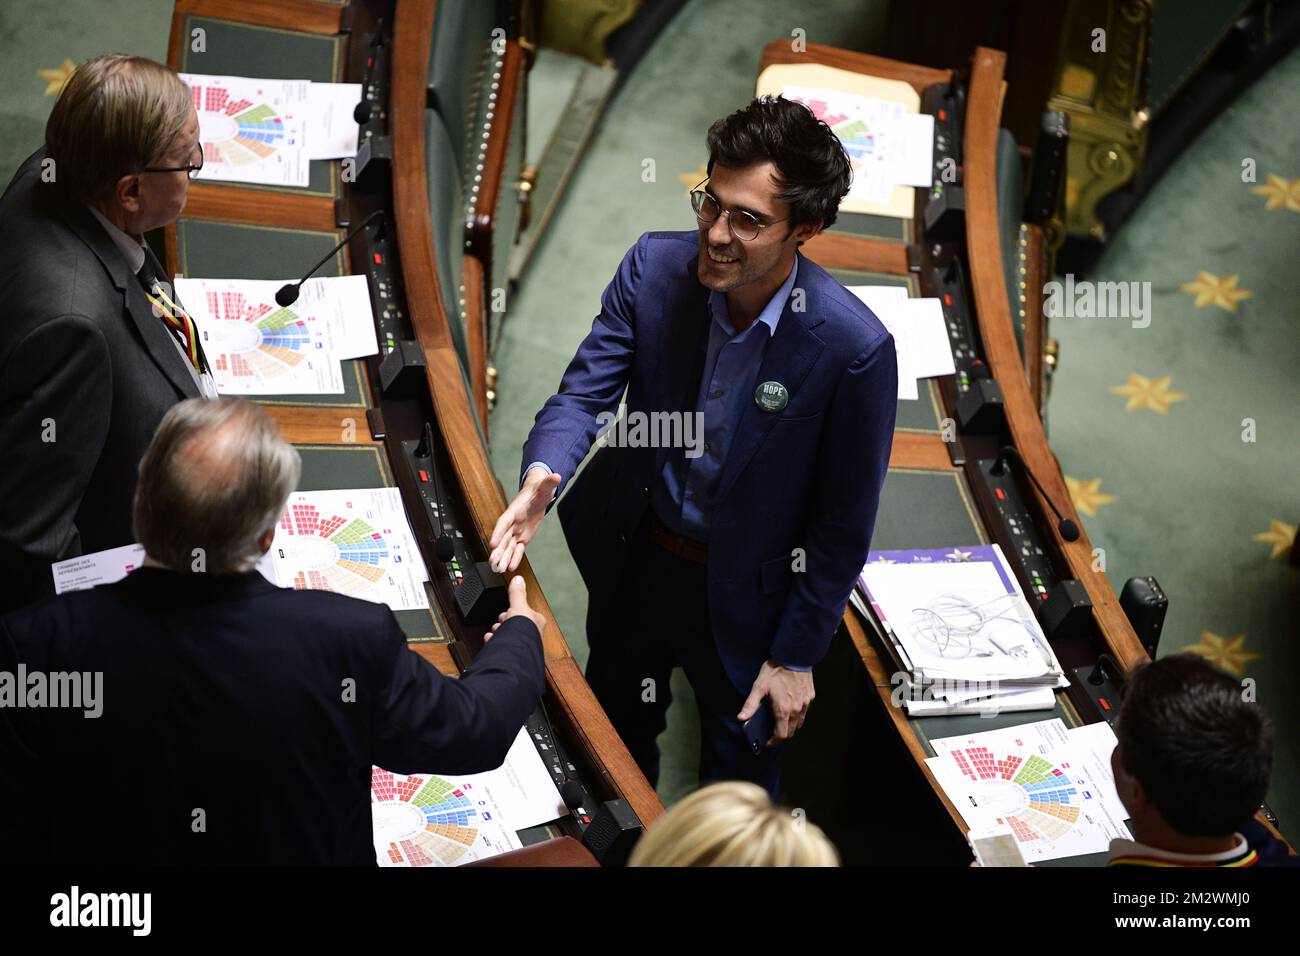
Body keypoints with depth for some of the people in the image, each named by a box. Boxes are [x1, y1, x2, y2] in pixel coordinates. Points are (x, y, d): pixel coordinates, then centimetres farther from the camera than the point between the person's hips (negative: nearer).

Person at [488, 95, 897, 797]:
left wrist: (796, 657, -10)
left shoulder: (853, 348, -28)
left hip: (742, 595, -4)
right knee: (612, 745, 28)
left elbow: (842, 523, -17)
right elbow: (585, 390, -12)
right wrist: (542, 475, -35)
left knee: (740, 772, 19)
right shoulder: (653, 266, -18)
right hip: (633, 558, 4)